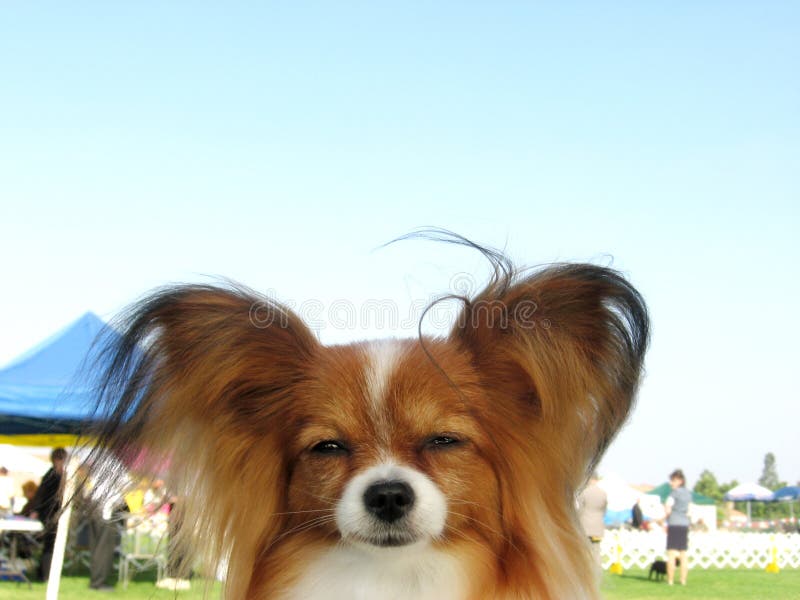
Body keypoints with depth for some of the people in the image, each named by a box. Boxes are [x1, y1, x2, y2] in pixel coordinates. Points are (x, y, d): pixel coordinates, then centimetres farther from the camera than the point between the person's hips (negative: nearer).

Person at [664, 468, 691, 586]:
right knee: (683, 554, 11)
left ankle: (670, 580, -3)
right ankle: (683, 580, 12)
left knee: (671, 553, -3)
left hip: (674, 524, -7)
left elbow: (668, 510, -16)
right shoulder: (688, 493, 11)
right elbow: (688, 512, 16)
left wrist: (665, 507, 3)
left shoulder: (674, 493, -10)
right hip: (685, 524, 7)